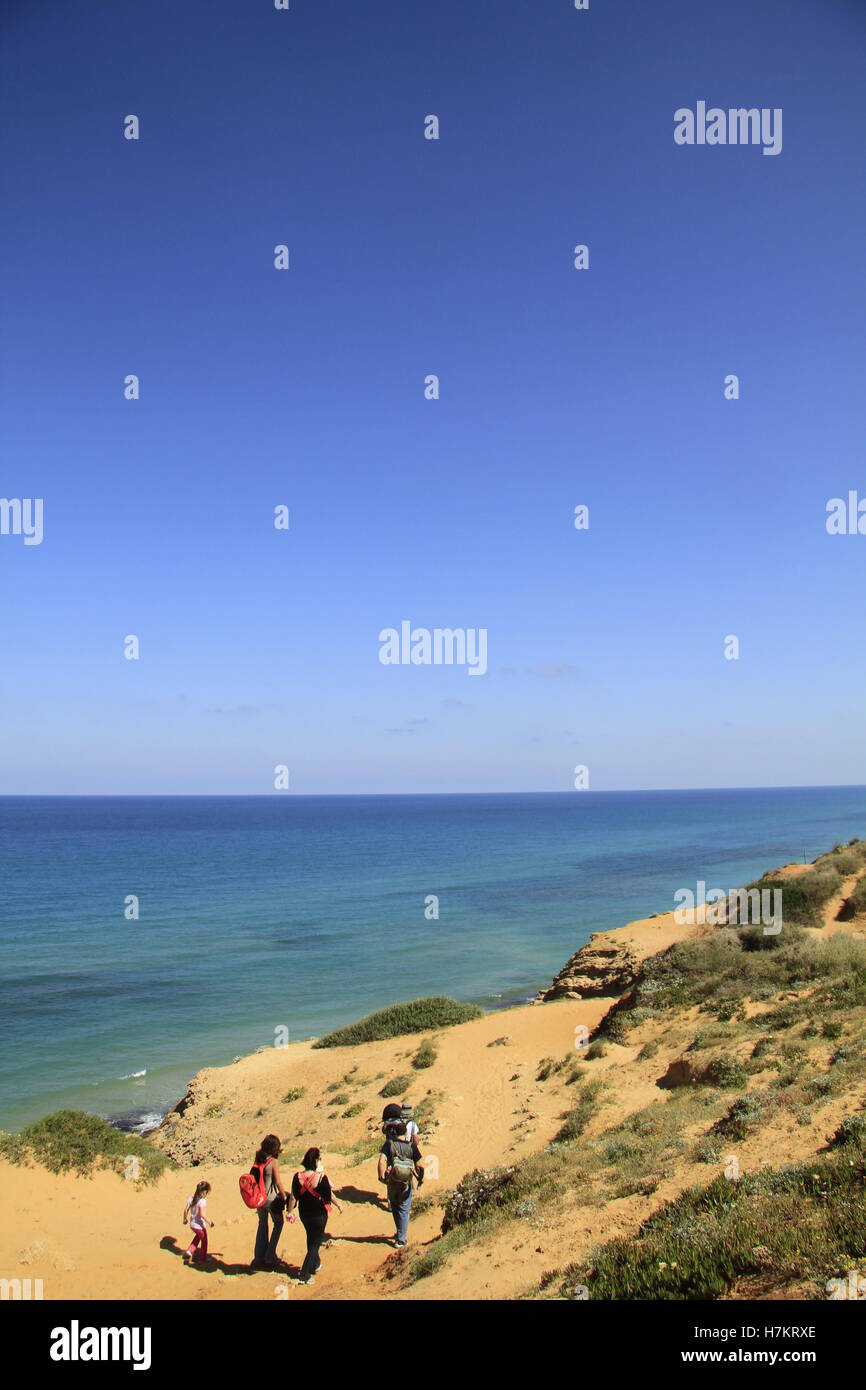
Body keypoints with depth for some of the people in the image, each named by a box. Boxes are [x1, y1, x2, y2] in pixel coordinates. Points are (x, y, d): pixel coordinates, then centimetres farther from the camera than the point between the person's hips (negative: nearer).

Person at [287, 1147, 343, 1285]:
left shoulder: (298, 1176, -14)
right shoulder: (321, 1177, -24)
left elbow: (293, 1197, -8)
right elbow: (330, 1195, -14)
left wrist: (290, 1212, 5)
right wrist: (339, 1206, 3)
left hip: (304, 1214, 4)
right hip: (319, 1214, -4)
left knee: (311, 1238, 27)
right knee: (316, 1242, 9)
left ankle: (315, 1264, 45)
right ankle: (304, 1275, 4)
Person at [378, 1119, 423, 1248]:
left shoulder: (389, 1144, -13)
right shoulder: (412, 1146, -11)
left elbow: (382, 1160, -26)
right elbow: (420, 1166, -13)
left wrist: (382, 1177, -17)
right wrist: (421, 1178, 3)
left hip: (392, 1183, 0)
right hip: (406, 1184, 0)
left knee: (395, 1208, 23)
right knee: (404, 1210, 14)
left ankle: (400, 1233, 39)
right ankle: (401, 1239, 15)